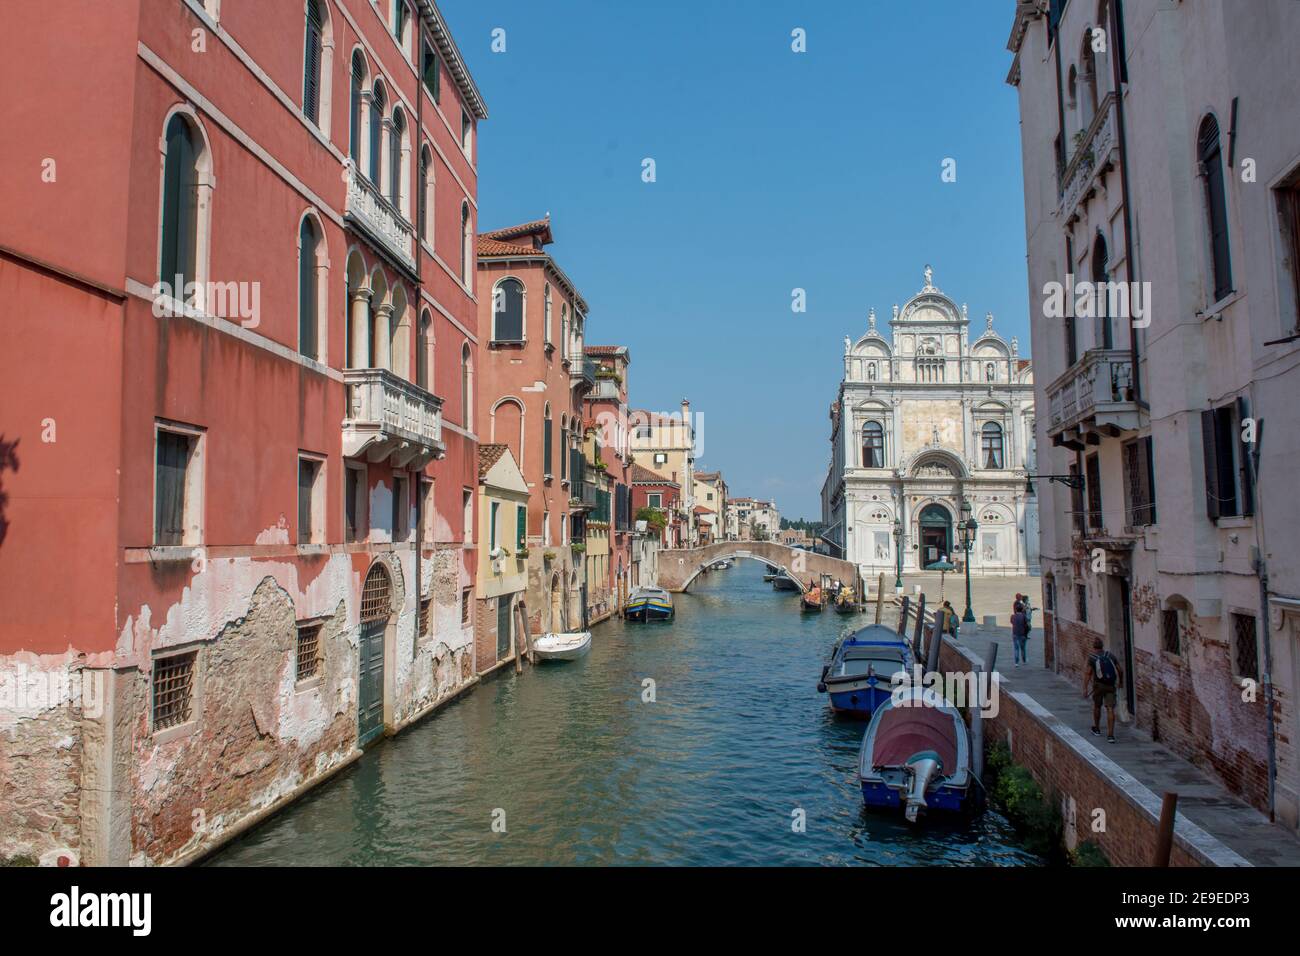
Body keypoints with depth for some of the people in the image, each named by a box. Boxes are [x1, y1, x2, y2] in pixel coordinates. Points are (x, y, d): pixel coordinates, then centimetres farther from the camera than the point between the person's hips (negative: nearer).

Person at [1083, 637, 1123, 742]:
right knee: (1110, 709, -2)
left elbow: (1088, 673, -13)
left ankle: (1097, 729, 34)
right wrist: (1121, 682, 26)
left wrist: (1085, 688, -14)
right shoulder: (1110, 655, 6)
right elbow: (1120, 670, 8)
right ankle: (1110, 734, -10)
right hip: (1111, 686, 2)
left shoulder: (1092, 657, -5)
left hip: (1098, 685, -2)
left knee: (1097, 706, 19)